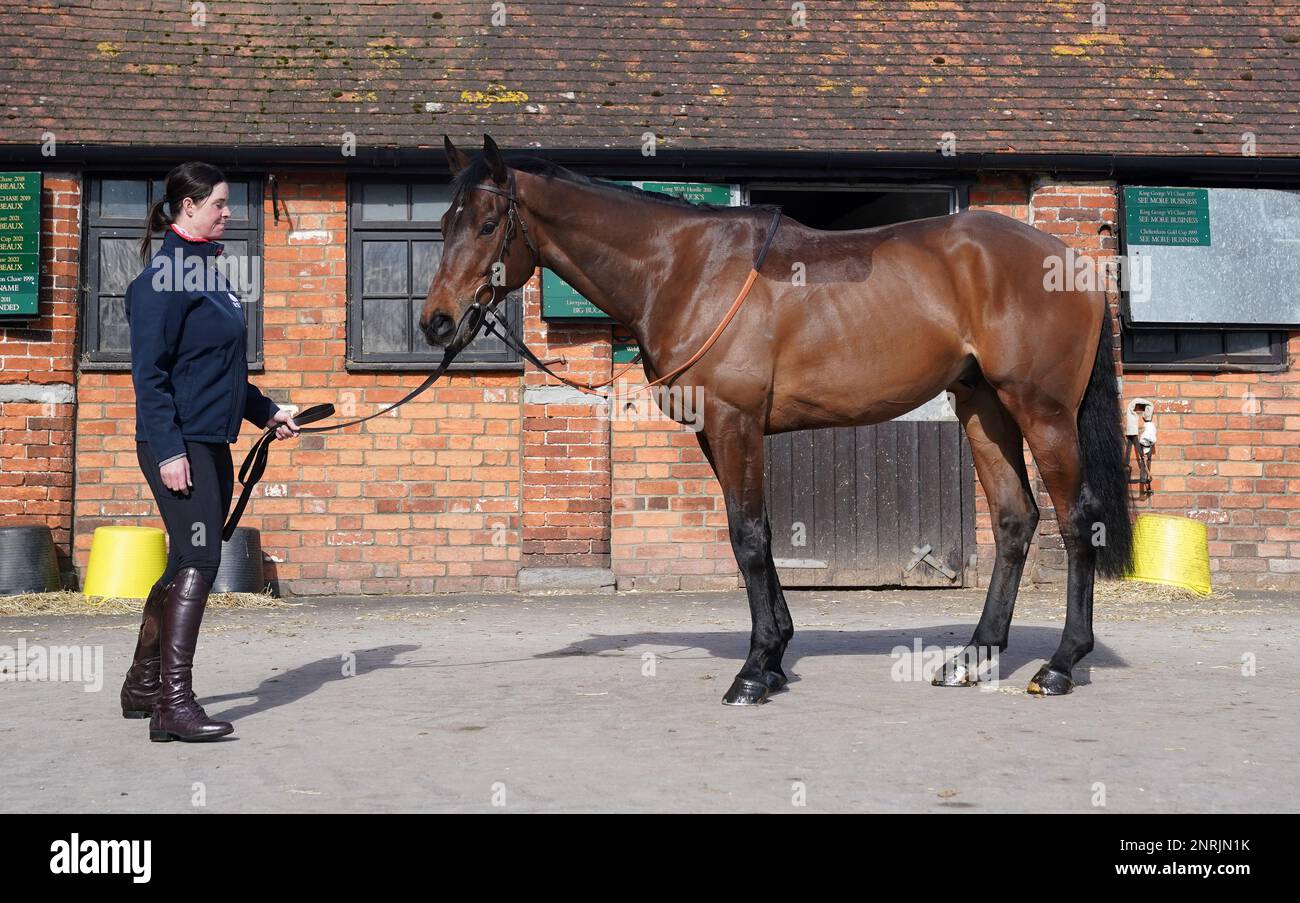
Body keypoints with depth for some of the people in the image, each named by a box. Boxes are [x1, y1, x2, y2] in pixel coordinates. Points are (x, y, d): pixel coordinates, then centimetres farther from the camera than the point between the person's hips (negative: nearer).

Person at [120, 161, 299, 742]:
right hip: (179, 444, -9)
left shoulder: (207, 271, 16)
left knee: (187, 565, 14)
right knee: (197, 561, -14)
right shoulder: (163, 277, -11)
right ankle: (174, 705, -13)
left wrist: (265, 412, 22)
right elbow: (149, 372, -17)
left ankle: (143, 686, 27)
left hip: (212, 444, 9)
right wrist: (167, 450, -22)